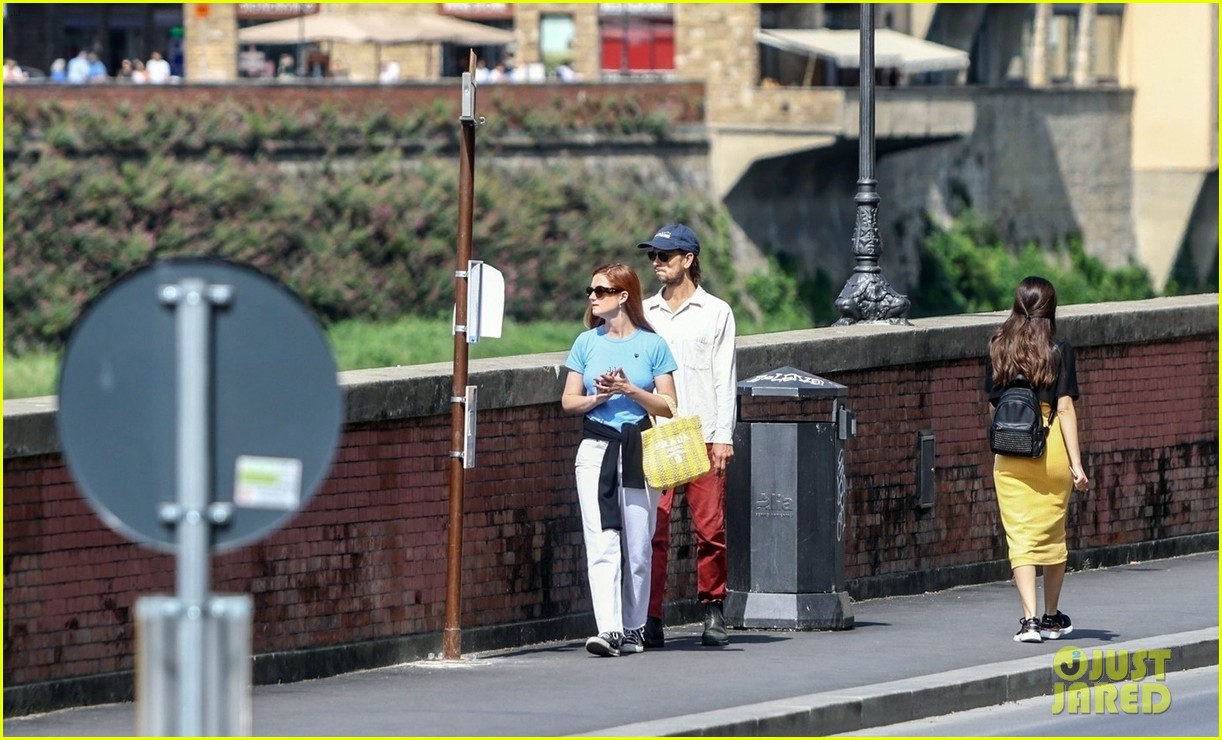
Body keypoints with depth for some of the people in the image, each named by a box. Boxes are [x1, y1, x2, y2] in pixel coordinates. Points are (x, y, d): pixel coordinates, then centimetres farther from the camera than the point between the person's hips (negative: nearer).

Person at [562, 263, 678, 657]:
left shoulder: (652, 345, 2)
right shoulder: (587, 343, 8)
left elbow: (667, 406, 2)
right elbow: (569, 400, 11)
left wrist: (630, 390, -13)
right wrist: (599, 397, -8)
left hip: (640, 452, -1)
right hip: (596, 449, 1)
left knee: (637, 547, 4)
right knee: (601, 544, -10)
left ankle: (633, 629, 16)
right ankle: (609, 629, -17)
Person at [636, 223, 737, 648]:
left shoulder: (715, 312, 6)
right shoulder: (644, 313, 14)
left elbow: (724, 378, 4)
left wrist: (723, 437, -4)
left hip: (703, 437, -2)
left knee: (710, 527, -2)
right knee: (652, 528, -6)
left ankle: (713, 611, 11)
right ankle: (650, 617, -6)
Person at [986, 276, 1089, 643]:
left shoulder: (998, 349, 4)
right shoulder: (1059, 350, -4)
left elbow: (994, 403, 9)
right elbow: (1065, 407, -8)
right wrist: (1076, 463, -8)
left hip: (1008, 452, 1)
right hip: (1051, 448, -1)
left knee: (1020, 536, 1)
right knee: (1052, 534, 13)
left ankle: (1029, 619, -12)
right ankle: (1052, 618, 26)